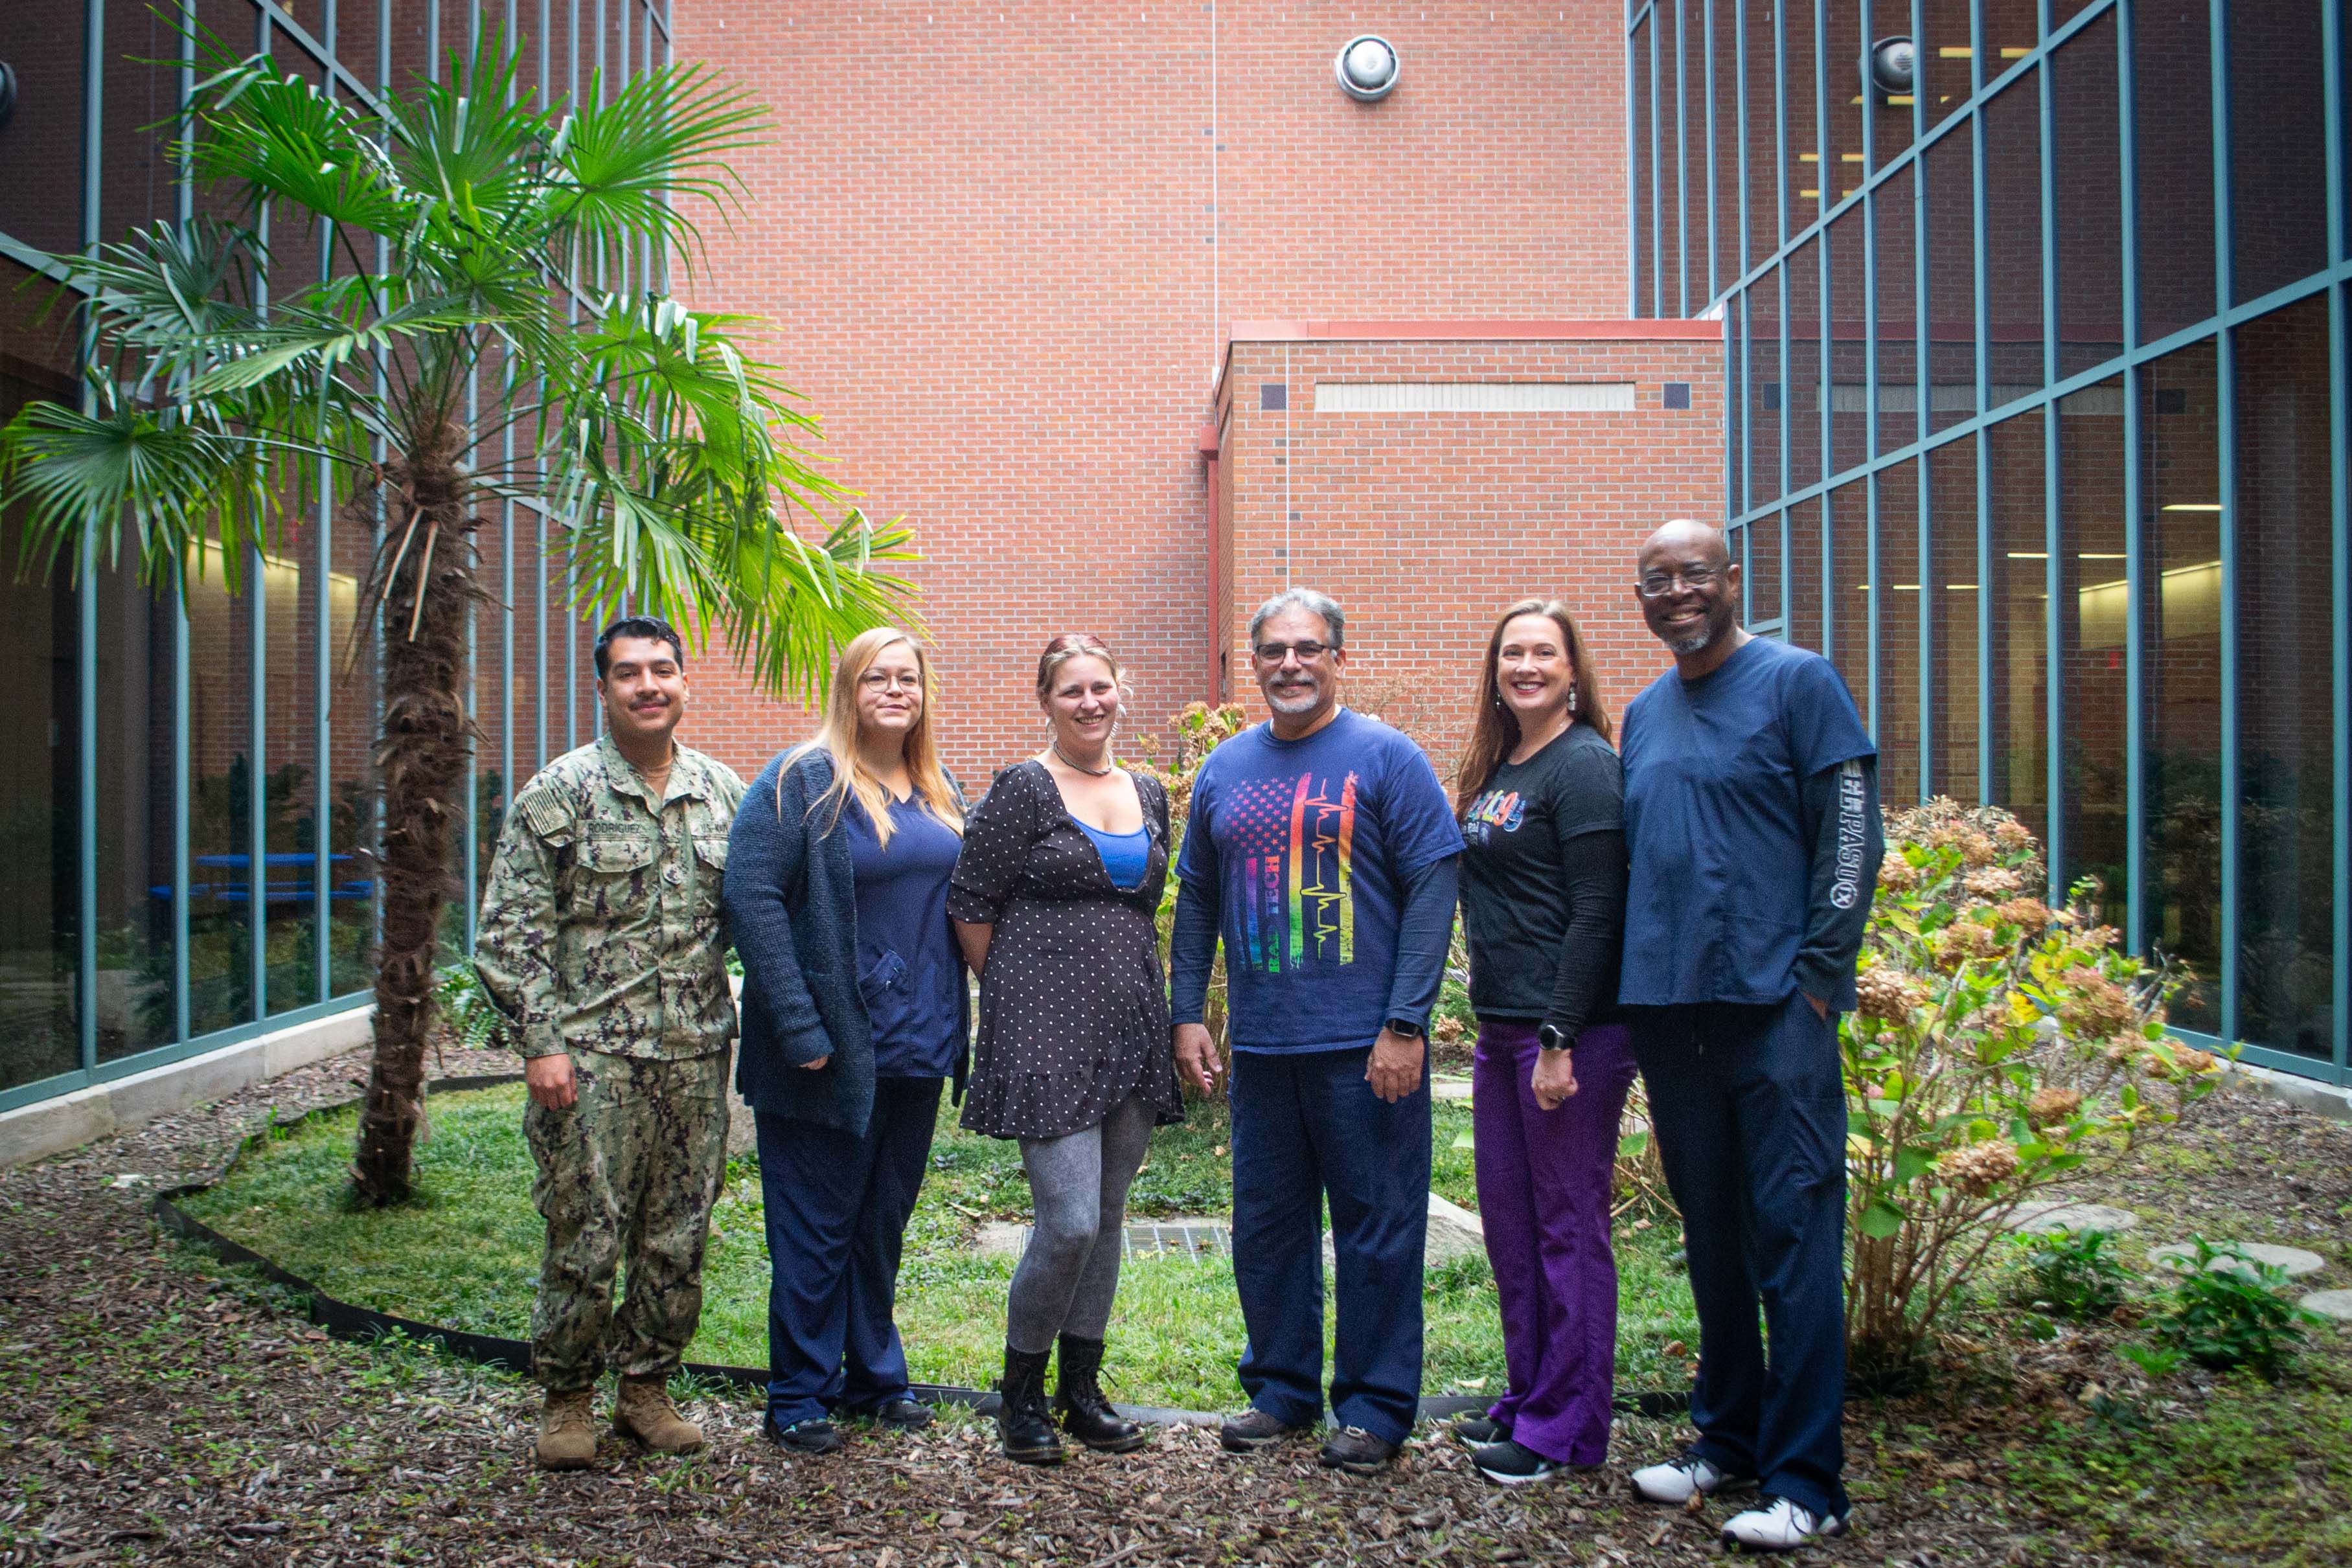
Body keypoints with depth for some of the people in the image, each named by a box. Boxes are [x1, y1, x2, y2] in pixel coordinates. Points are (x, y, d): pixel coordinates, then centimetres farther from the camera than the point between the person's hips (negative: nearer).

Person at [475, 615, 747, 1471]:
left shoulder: (724, 792, 9)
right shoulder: (559, 793, -3)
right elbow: (511, 931, -5)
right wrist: (541, 1042, -11)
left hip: (697, 1056, 4)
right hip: (591, 1058, -4)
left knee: (679, 1241, 10)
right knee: (586, 1240, 1)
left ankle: (647, 1389, 26)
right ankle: (565, 1401, 20)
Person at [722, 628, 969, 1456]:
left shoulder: (940, 792, 12)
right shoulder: (801, 782, -9)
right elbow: (752, 897, -16)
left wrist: (954, 1029, 10)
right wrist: (799, 1028, -21)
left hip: (916, 1048, 6)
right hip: (832, 1051, -6)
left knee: (884, 1221, 17)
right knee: (815, 1227, 3)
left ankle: (874, 1377, 30)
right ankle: (797, 1398, 16)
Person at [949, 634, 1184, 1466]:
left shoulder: (1148, 794, 13)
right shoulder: (1023, 789, -5)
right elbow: (971, 906, -4)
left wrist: (1137, 996, 16)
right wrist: (1016, 992, 2)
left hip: (1131, 1034, 6)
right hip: (1047, 1035, -6)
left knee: (1107, 1216, 11)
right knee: (1069, 1220, -10)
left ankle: (1082, 1388, 25)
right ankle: (1021, 1390, 11)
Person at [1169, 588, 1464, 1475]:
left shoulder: (1386, 759, -4)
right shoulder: (1225, 770, 10)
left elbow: (1431, 893, -8)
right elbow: (1196, 900, 16)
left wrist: (1405, 1023, -14)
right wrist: (1187, 1014, 8)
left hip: (1365, 1045, -5)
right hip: (1261, 1043, 5)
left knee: (1377, 1226, 4)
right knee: (1265, 1225, 13)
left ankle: (1376, 1407, 17)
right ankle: (1282, 1386, 28)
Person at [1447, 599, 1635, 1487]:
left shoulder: (1584, 766, -11)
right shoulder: (1495, 770, 14)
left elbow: (1596, 913, -16)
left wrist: (1560, 1040, -19)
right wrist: (1498, 1027, 14)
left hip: (1572, 1031, -9)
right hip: (1500, 1029, 9)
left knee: (1569, 1224, 1)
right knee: (1507, 1217, 15)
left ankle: (1568, 1430, 12)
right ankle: (1528, 1398, 29)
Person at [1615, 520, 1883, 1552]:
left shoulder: (1798, 683, -2)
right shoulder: (1643, 714, 16)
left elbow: (1850, 836, -6)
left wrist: (1817, 972, -12)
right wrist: (1635, 983, 14)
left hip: (1772, 1004, -6)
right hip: (1666, 1004, 6)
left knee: (1792, 1237, -3)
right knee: (1712, 1236, 14)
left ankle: (1804, 1484, 4)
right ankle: (1727, 1440, 26)